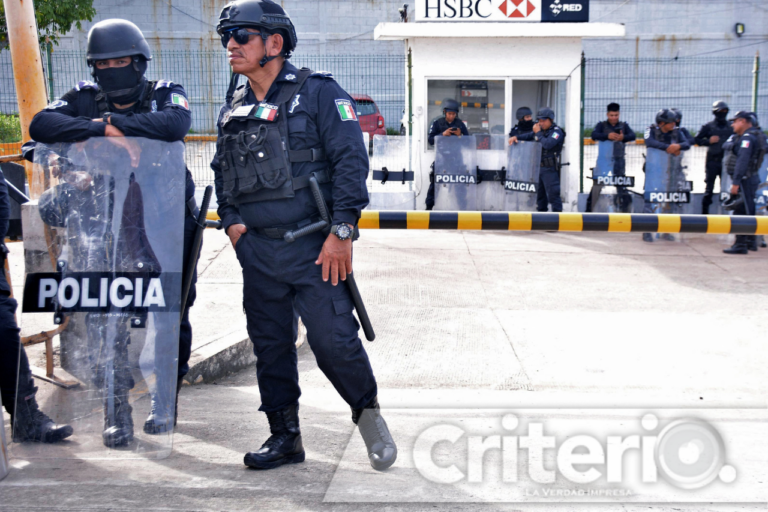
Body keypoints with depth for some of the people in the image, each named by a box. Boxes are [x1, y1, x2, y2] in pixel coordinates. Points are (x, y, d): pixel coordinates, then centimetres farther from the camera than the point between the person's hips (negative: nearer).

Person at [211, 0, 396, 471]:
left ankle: (368, 410, 15)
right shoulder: (233, 112, 15)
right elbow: (222, 174, 25)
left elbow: (351, 160, -9)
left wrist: (342, 230, -16)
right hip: (257, 251, 6)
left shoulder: (318, 93, -3)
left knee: (333, 340, -11)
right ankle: (285, 437, 22)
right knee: (270, 346, 9)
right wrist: (231, 221, 7)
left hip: (314, 246, -6)